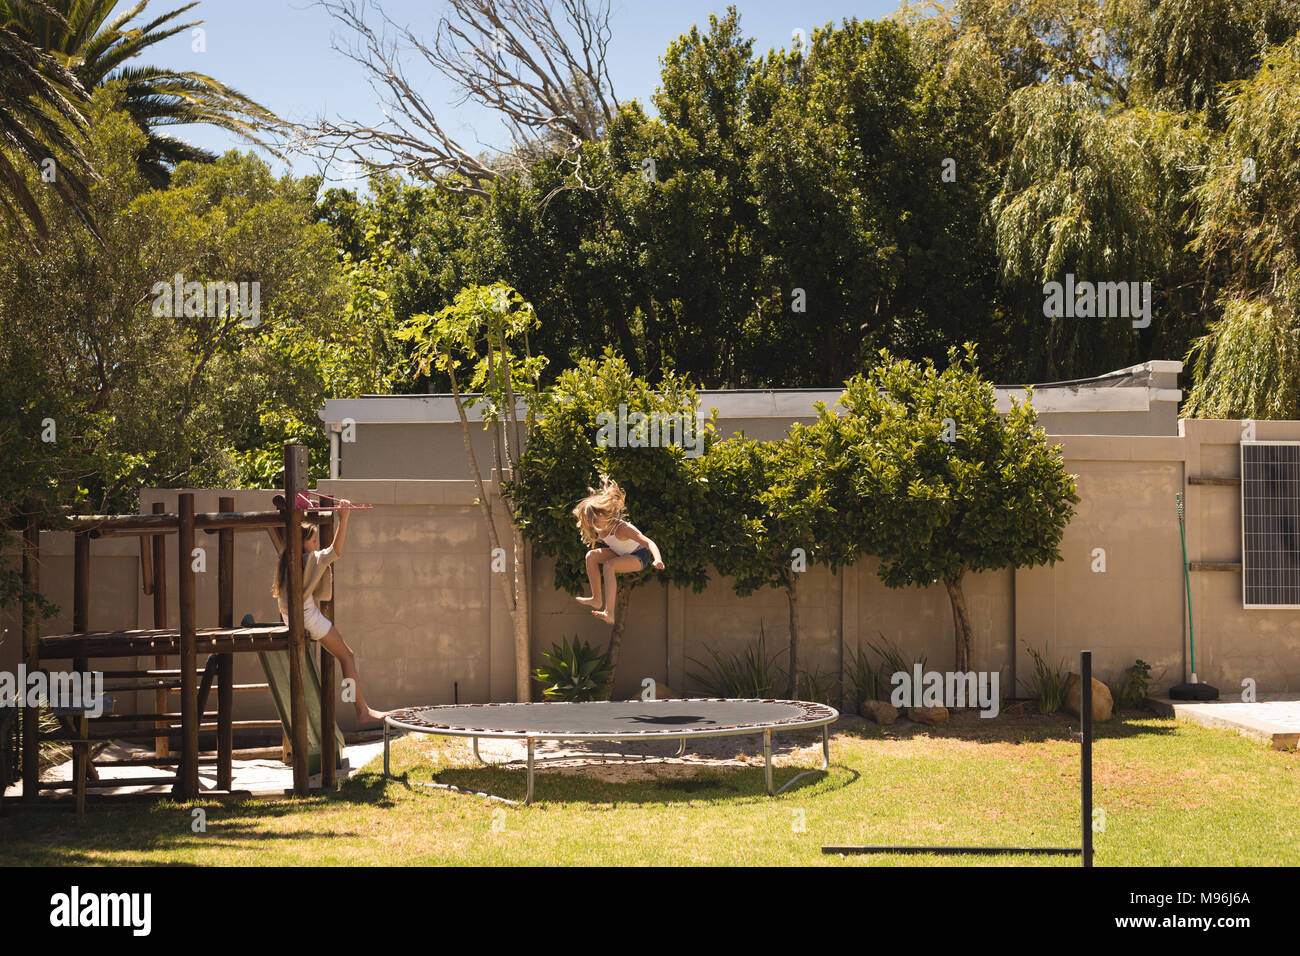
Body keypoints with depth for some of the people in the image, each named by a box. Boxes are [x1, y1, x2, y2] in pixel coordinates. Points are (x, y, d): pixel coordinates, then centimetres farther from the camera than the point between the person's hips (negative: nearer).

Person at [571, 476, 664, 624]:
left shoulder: (622, 528, -31)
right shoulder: (600, 530, -9)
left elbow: (649, 543, -40)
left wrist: (658, 560, -54)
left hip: (640, 556, -8)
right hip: (622, 555, 8)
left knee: (608, 566, -32)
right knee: (591, 556, -10)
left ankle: (609, 613, -40)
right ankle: (597, 599, -8)